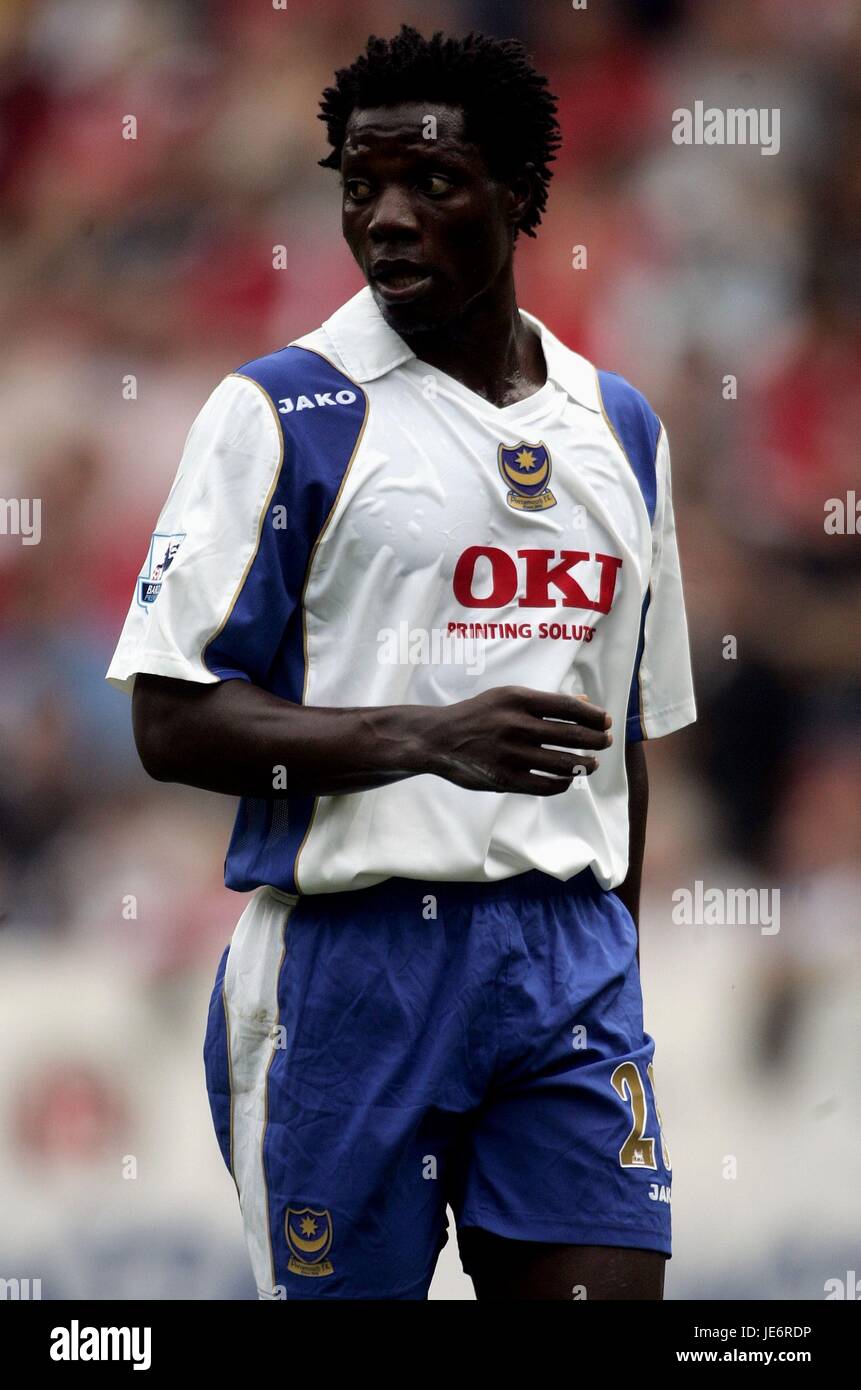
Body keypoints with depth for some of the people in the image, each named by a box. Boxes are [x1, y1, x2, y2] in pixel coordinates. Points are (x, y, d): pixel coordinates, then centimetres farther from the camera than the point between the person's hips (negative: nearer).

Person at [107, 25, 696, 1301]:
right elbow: (174, 725, -9)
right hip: (349, 954, -4)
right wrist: (429, 738, -20)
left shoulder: (620, 430, 14)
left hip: (572, 956, 4)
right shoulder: (279, 415, -2)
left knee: (609, 1281, -5)